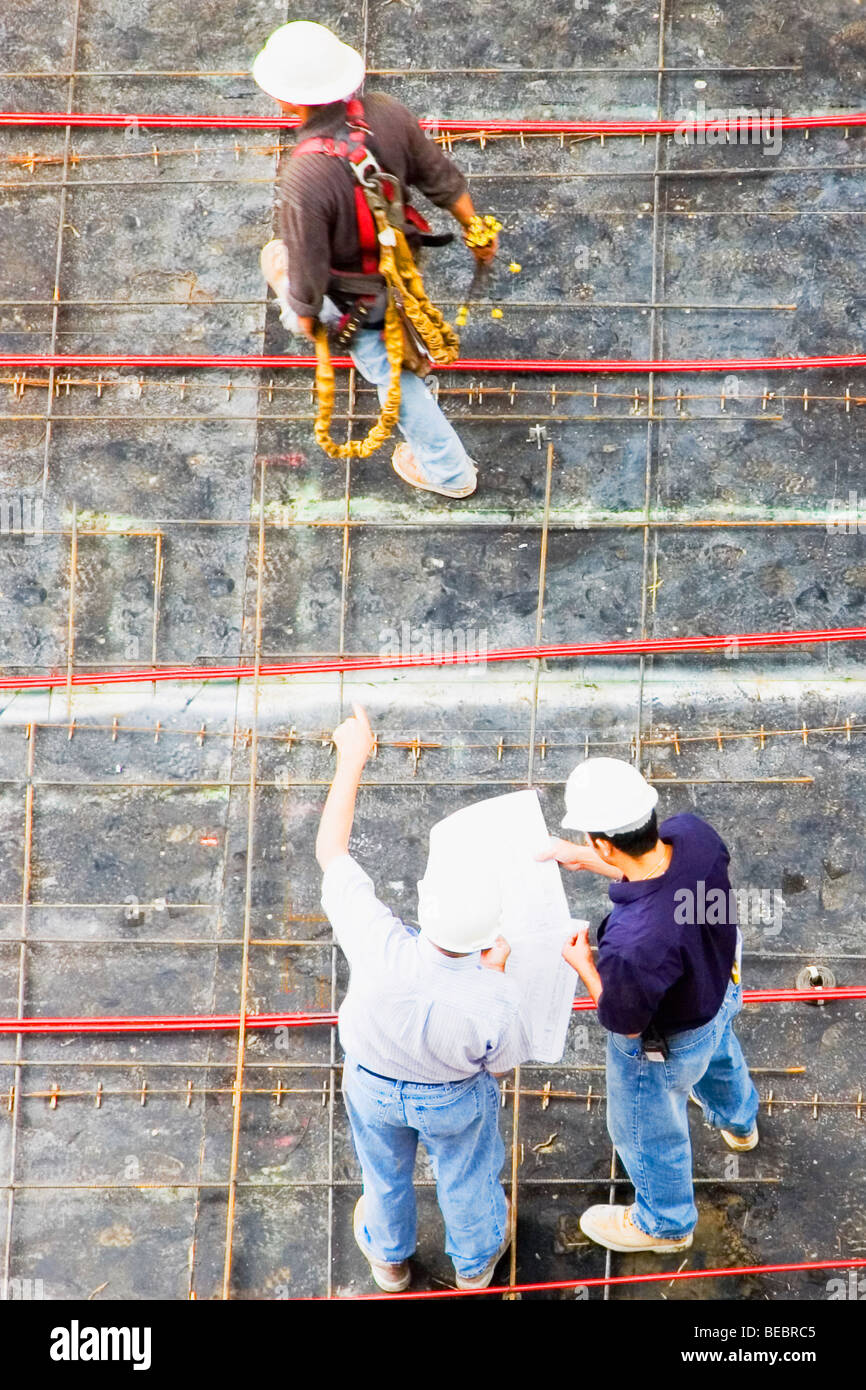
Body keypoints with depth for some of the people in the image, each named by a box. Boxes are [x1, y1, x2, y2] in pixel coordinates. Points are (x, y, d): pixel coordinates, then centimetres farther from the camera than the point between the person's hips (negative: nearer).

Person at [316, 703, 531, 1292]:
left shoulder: (379, 948, -43)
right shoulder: (496, 1000, -40)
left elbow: (330, 852, -28)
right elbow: (499, 1066, -16)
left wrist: (352, 760, -21)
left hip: (372, 1083, 1)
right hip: (455, 1099, -1)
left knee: (386, 1171, 32)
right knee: (466, 1175, 31)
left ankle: (389, 1255, 63)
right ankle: (476, 1257, 62)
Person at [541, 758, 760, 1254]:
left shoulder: (631, 944, -50)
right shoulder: (692, 833, -32)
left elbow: (623, 1023, -27)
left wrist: (584, 965, -12)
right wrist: (584, 860, -5)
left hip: (666, 1044, -6)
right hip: (721, 989, 7)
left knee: (647, 1133, 27)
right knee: (719, 1057, 42)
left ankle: (665, 1222, 58)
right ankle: (739, 1122, 77)